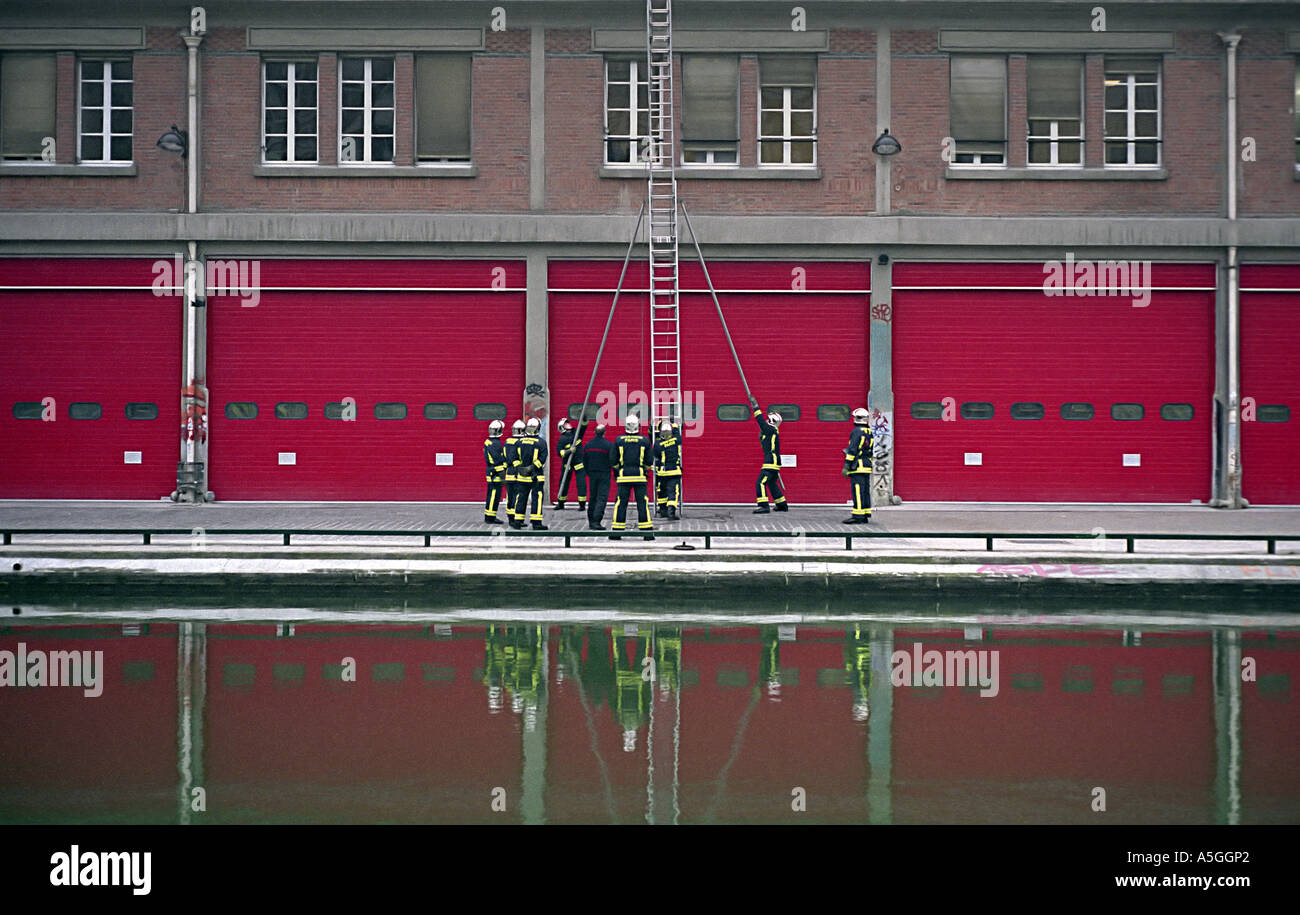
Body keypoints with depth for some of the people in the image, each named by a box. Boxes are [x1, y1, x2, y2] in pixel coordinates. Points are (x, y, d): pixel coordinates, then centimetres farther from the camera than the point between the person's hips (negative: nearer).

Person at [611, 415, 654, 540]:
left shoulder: (619, 440, 1)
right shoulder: (644, 440, 1)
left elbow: (614, 460, 5)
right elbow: (649, 461, 5)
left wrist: (616, 470, 22)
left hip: (624, 475, 0)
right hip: (640, 475, 0)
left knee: (621, 503, 3)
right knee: (642, 503, 2)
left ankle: (617, 531, 3)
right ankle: (647, 531, 1)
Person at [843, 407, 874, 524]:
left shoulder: (857, 431, -12)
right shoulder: (869, 432, 15)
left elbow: (852, 449, -17)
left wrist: (846, 466, -16)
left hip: (857, 467, -9)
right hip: (867, 466, 9)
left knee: (857, 492, -10)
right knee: (865, 491, 10)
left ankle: (858, 516, -13)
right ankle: (866, 516, 12)